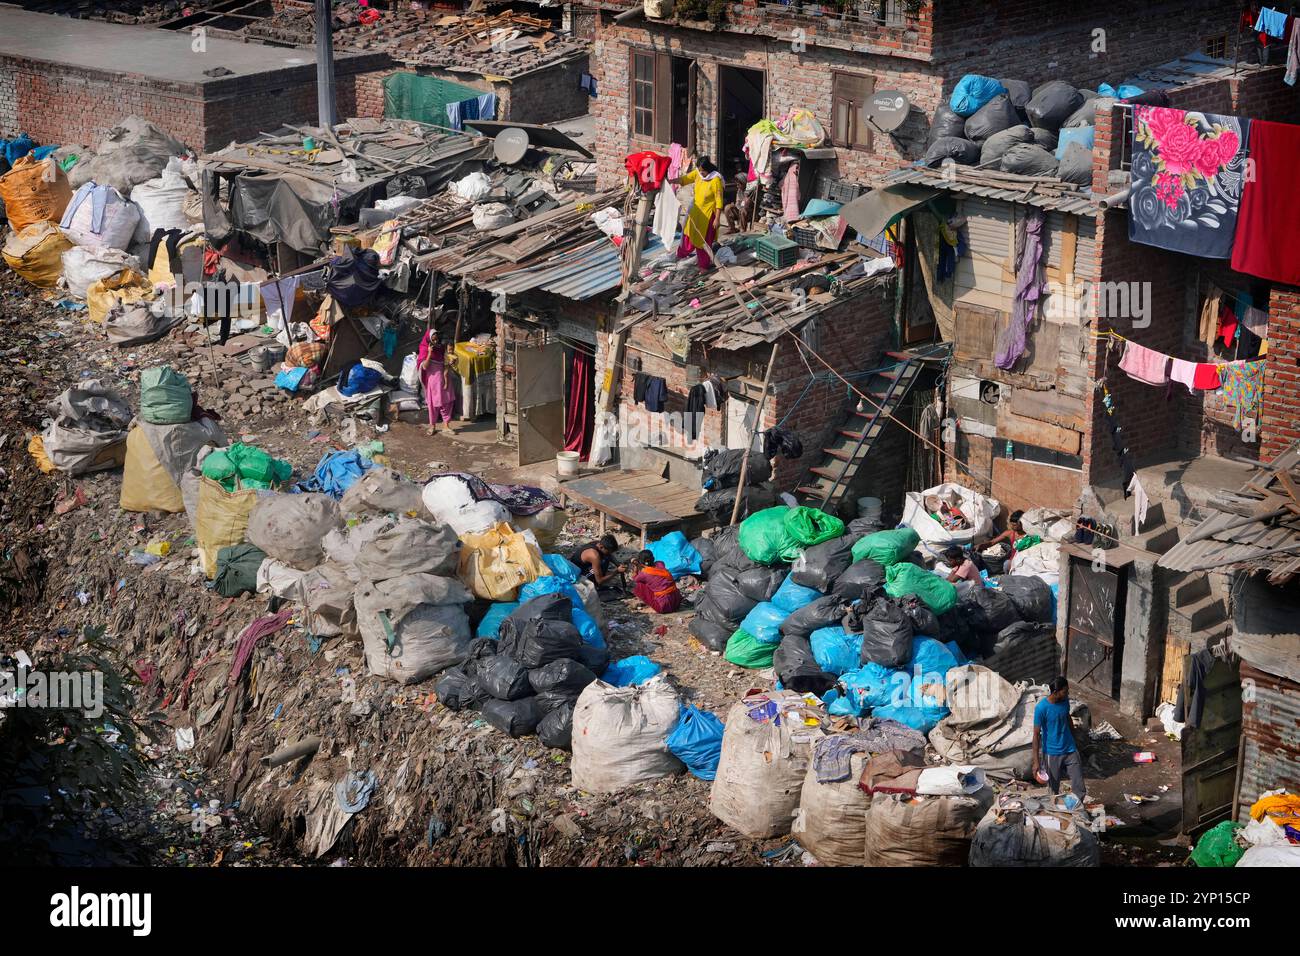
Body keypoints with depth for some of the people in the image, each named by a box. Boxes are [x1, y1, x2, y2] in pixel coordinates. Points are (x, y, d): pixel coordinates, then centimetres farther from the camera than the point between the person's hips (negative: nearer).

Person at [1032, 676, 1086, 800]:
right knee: (1053, 790, 10)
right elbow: (1036, 734, -16)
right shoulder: (1041, 708, -21)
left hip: (1070, 750, 5)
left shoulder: (1065, 701, -4)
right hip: (1052, 753, -4)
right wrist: (1036, 761, -17)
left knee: (1080, 789, 5)